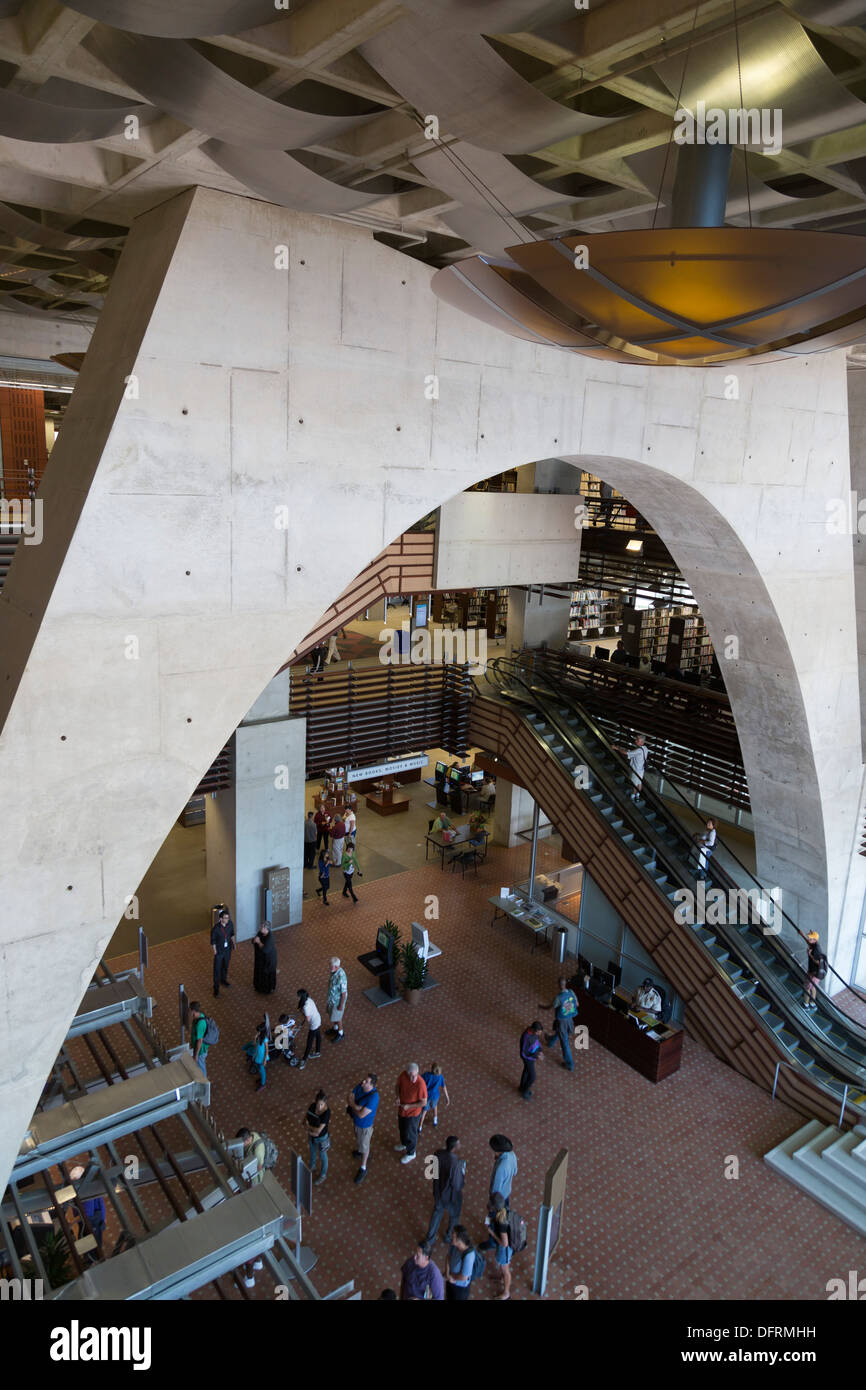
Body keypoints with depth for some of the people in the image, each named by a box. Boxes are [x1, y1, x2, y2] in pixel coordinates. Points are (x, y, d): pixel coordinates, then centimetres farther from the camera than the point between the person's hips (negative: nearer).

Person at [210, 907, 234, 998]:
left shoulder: (230, 923, -16)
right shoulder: (216, 928, -28)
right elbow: (213, 940, -15)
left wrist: (233, 943, 9)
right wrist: (215, 951, -10)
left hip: (228, 949, 5)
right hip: (219, 951, -4)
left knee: (225, 966, 25)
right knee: (217, 969, 7)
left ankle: (223, 979, 50)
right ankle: (216, 988, 21)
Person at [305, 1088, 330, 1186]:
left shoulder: (327, 1112, -37)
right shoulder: (313, 1106, -22)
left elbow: (318, 1130, -33)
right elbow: (306, 1117, -6)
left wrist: (309, 1126, -19)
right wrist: (309, 1131, -18)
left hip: (321, 1138, -5)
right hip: (312, 1135, 5)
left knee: (322, 1156, 22)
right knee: (312, 1151, 31)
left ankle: (323, 1175, 47)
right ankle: (312, 1167, 61)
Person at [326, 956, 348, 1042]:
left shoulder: (341, 977, -39)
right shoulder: (333, 970, -14)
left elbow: (344, 993, -28)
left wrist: (341, 1005, -18)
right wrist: (329, 992, 19)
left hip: (338, 1000, -8)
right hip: (332, 997, 8)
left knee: (336, 1017, 14)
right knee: (332, 1014, 28)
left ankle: (340, 1034, 38)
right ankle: (335, 1028, 54)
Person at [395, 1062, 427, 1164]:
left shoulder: (420, 1084, -36)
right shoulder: (403, 1075, -23)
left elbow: (424, 1102, -25)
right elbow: (397, 1086, -3)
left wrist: (408, 1106, -26)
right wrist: (398, 1097, -19)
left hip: (412, 1112, -5)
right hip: (402, 1108, 5)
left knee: (410, 1133, 17)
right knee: (401, 1128, 30)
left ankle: (411, 1153, 44)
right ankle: (404, 1144, 59)